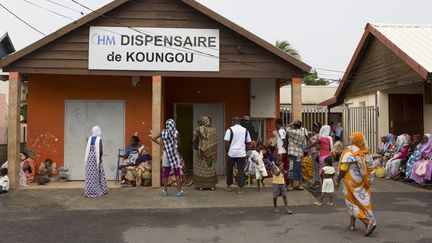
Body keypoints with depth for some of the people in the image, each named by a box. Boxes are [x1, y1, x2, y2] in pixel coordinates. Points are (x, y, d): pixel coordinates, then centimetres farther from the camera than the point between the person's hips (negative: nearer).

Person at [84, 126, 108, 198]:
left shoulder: (90, 139, 4)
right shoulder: (99, 139, -9)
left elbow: (88, 149, 6)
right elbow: (101, 150, -13)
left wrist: (86, 159, 12)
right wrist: (100, 158, 0)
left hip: (89, 157, 4)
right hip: (96, 157, -4)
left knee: (90, 174, 7)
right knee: (97, 174, 4)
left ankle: (90, 190, 10)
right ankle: (98, 190, 10)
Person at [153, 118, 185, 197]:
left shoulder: (163, 132, 0)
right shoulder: (176, 133, -5)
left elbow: (153, 138, 1)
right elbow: (178, 144, 1)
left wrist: (160, 145, 3)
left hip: (166, 153, 2)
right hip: (175, 154, -1)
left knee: (165, 174, 9)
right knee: (177, 174, 4)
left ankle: (165, 191, 12)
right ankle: (179, 191, 5)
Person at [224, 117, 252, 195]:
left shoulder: (230, 129, -5)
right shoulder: (245, 130, 7)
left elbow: (226, 142, -8)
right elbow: (248, 142, 11)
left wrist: (227, 150, 6)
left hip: (232, 153, -2)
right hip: (242, 153, 2)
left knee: (229, 169, 15)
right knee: (241, 170, 3)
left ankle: (228, 186, 26)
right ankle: (241, 188, -2)